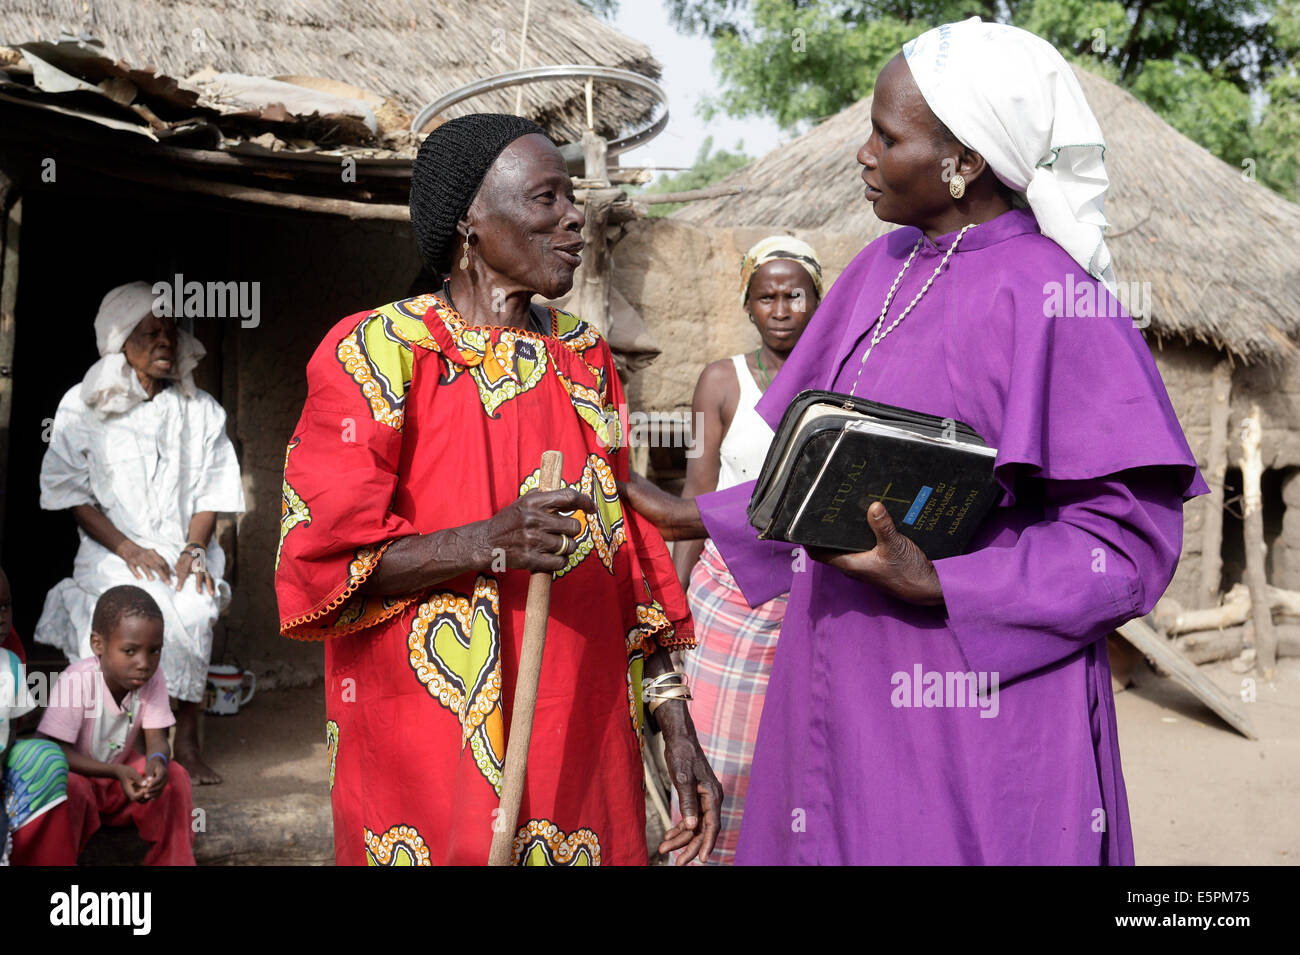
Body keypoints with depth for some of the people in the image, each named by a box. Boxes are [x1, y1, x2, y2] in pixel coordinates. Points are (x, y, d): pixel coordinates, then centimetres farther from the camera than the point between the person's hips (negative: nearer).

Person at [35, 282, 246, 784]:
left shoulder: (200, 409, 11)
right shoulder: (83, 407, 5)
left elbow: (211, 491, 9)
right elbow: (73, 494, 1)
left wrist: (194, 550, -9)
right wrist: (127, 548, -12)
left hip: (183, 550, 1)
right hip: (111, 552, -1)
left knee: (194, 610, -30)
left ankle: (186, 741, -19)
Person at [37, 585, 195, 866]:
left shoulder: (153, 679, -14)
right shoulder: (76, 681, -28)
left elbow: (156, 738, -15)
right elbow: (56, 750, -28)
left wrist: (158, 759, -41)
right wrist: (117, 773, -40)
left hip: (121, 771, 4)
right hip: (74, 773, -4)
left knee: (175, 777, -19)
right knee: (69, 789, -36)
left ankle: (173, 861, -8)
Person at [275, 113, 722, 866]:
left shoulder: (585, 358, 11)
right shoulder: (381, 352, -7)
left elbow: (628, 552, 11)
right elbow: (319, 560, -12)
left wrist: (676, 728, 6)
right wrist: (488, 543, -27)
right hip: (431, 757, -5)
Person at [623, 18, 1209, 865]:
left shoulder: (1045, 296, -15)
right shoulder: (884, 268, 6)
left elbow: (1132, 536, -16)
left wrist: (934, 583, -24)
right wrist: (697, 518, 15)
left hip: (973, 704, -7)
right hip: (851, 686, 7)